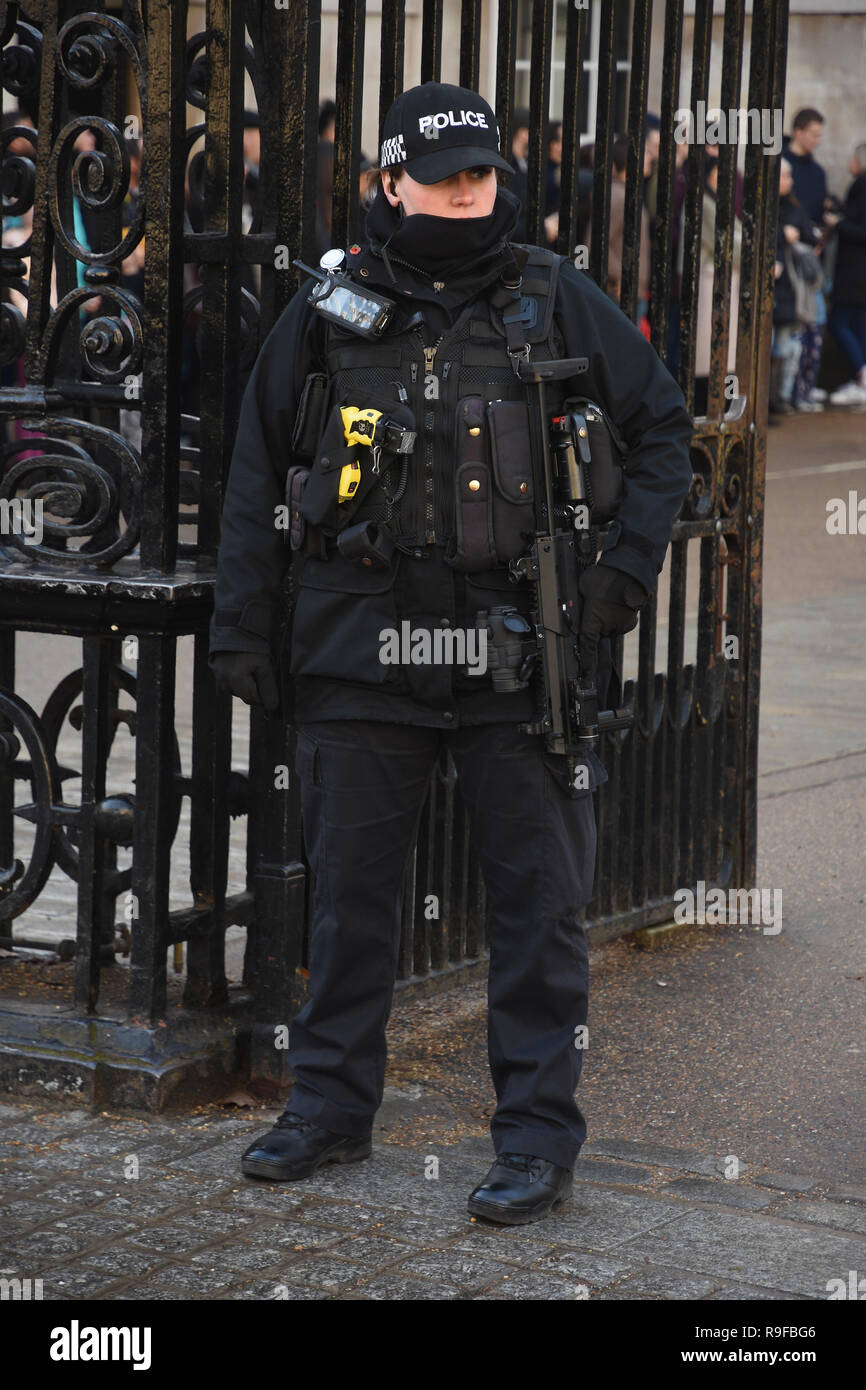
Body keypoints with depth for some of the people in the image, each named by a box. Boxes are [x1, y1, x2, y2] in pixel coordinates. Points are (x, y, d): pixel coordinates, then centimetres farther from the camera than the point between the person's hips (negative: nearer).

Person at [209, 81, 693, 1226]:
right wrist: (242, 627, 7)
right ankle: (331, 1104, 24)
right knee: (349, 886, 10)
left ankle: (538, 1131, 10)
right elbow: (258, 471, 11)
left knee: (535, 895, 1)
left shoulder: (555, 301, 2)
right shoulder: (327, 312, 5)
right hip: (362, 647, 1)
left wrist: (628, 568, -1)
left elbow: (661, 425, 10)